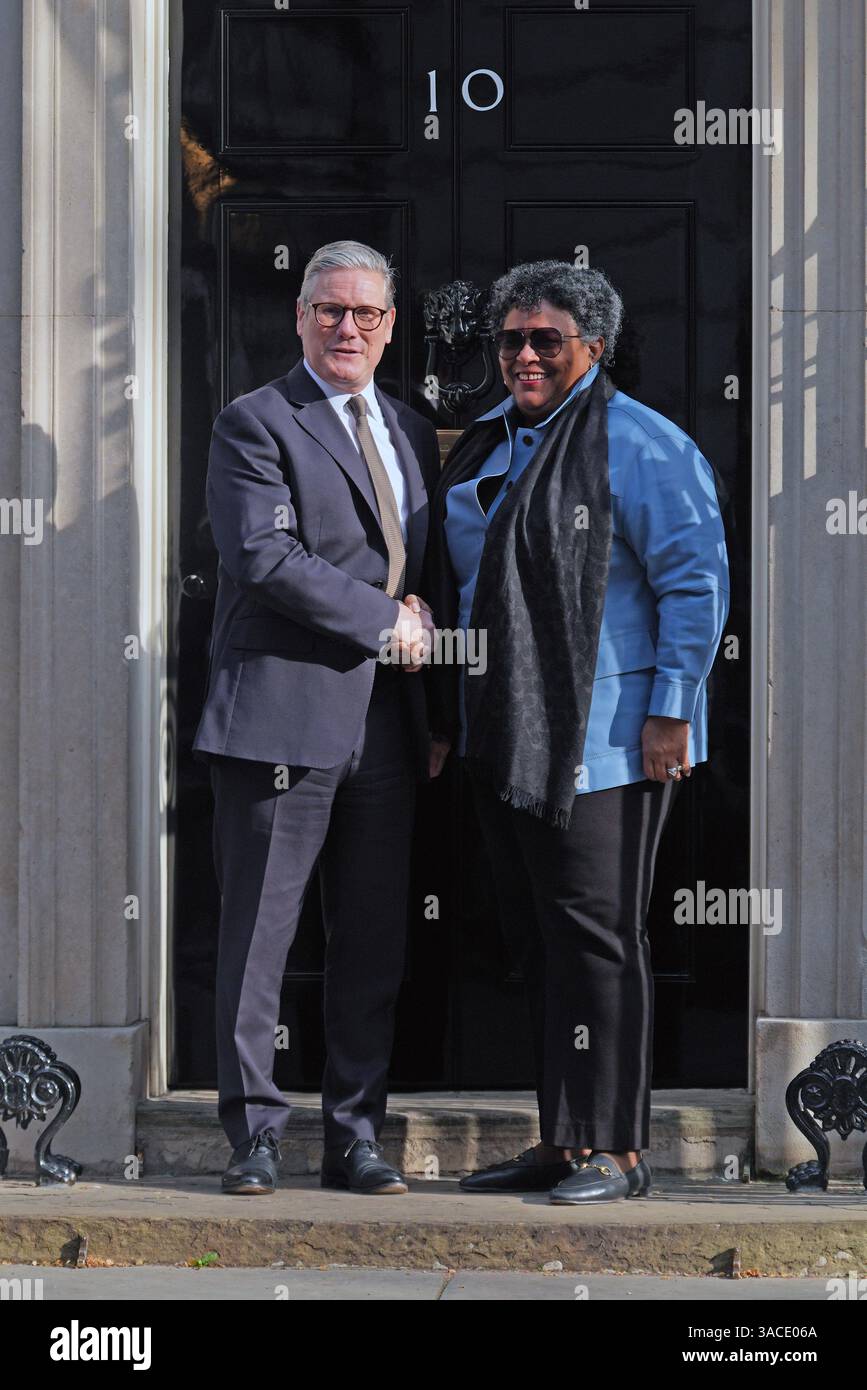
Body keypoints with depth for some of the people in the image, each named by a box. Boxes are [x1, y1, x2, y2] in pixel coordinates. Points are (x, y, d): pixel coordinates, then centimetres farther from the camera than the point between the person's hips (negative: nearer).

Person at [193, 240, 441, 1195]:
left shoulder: (411, 430, 19)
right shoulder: (255, 424, -2)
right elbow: (265, 557, -14)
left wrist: (423, 609, 6)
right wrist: (385, 622, -11)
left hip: (385, 724, 6)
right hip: (284, 713, -6)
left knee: (374, 943, 7)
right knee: (258, 933, -3)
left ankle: (354, 1137, 14)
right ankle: (254, 1133, 5)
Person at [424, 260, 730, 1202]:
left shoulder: (638, 446, -9)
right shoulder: (489, 443, 16)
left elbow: (696, 582, -13)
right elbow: (460, 585, 22)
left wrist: (670, 712, -17)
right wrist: (449, 718, 18)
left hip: (601, 738, -8)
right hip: (505, 738, 8)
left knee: (595, 937, -6)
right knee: (537, 940, 10)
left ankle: (616, 1151, 0)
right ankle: (563, 1146, 17)